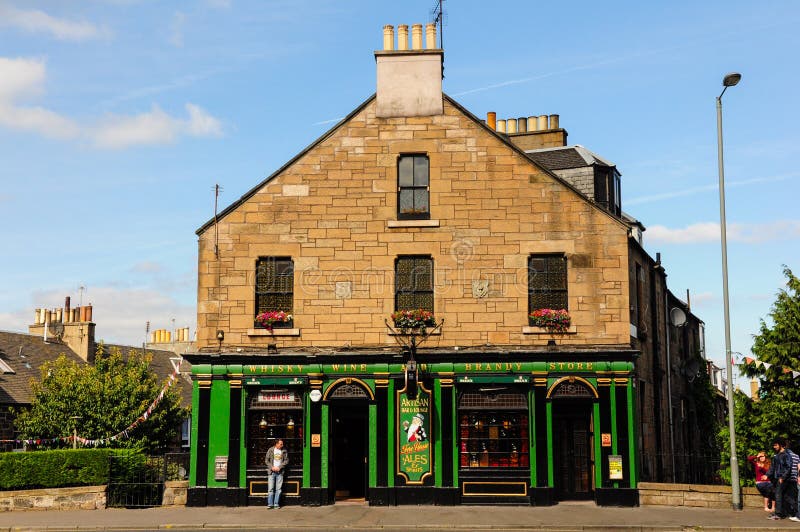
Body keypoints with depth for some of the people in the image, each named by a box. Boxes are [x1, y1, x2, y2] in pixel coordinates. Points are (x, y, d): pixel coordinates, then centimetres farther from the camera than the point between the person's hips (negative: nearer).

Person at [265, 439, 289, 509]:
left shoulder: (284, 451, 5)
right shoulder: (270, 450, 2)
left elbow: (286, 460, 3)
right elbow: (267, 460, 4)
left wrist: (279, 467, -9)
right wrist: (272, 467, -10)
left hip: (280, 472, 1)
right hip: (272, 472, -1)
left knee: (278, 489, 0)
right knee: (270, 489, -3)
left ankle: (276, 504, 5)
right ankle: (270, 504, 1)